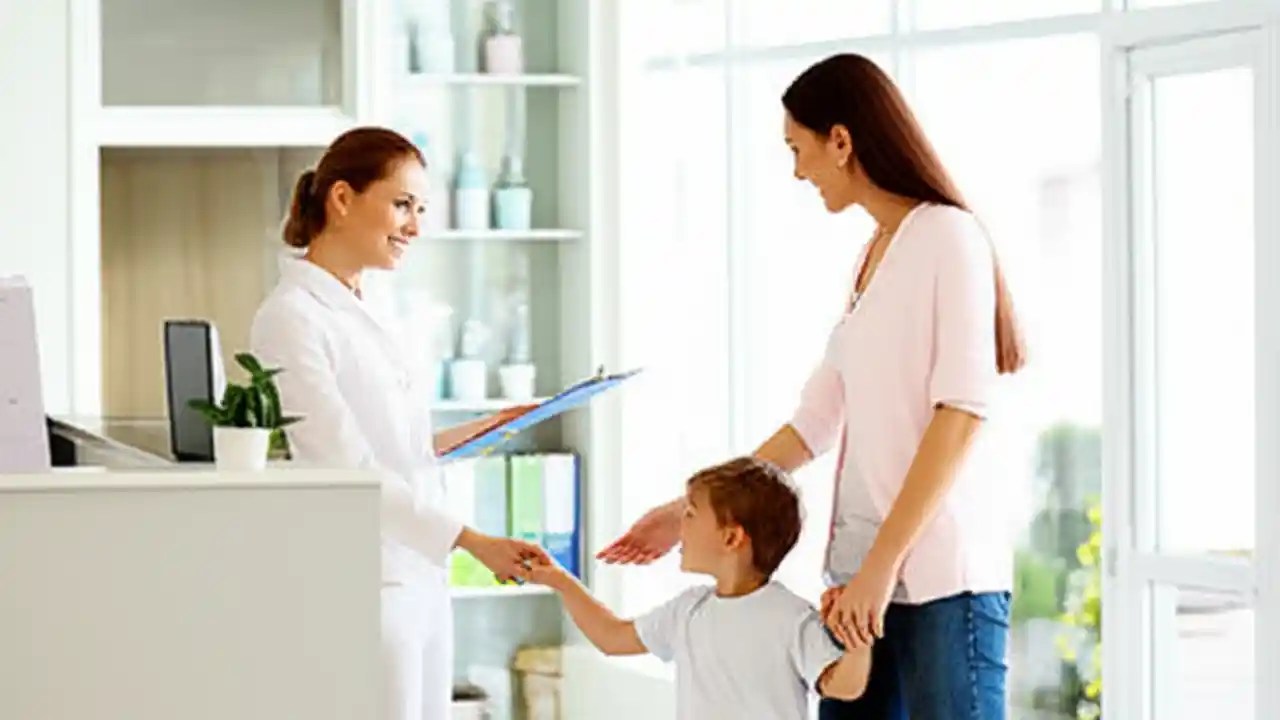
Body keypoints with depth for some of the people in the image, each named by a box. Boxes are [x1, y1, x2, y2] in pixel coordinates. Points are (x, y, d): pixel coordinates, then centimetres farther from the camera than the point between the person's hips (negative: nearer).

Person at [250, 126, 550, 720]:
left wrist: (482, 432, 11)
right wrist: (472, 542, -20)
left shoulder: (369, 316, 14)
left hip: (422, 580, 9)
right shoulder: (291, 318, -12)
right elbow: (348, 466, -17)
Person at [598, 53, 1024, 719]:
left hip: (942, 572, -7)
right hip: (865, 567, 8)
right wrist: (691, 511, 18)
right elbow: (815, 423, 19)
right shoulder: (871, 256, 17)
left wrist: (883, 565, -18)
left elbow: (964, 411, -14)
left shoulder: (948, 237, -6)